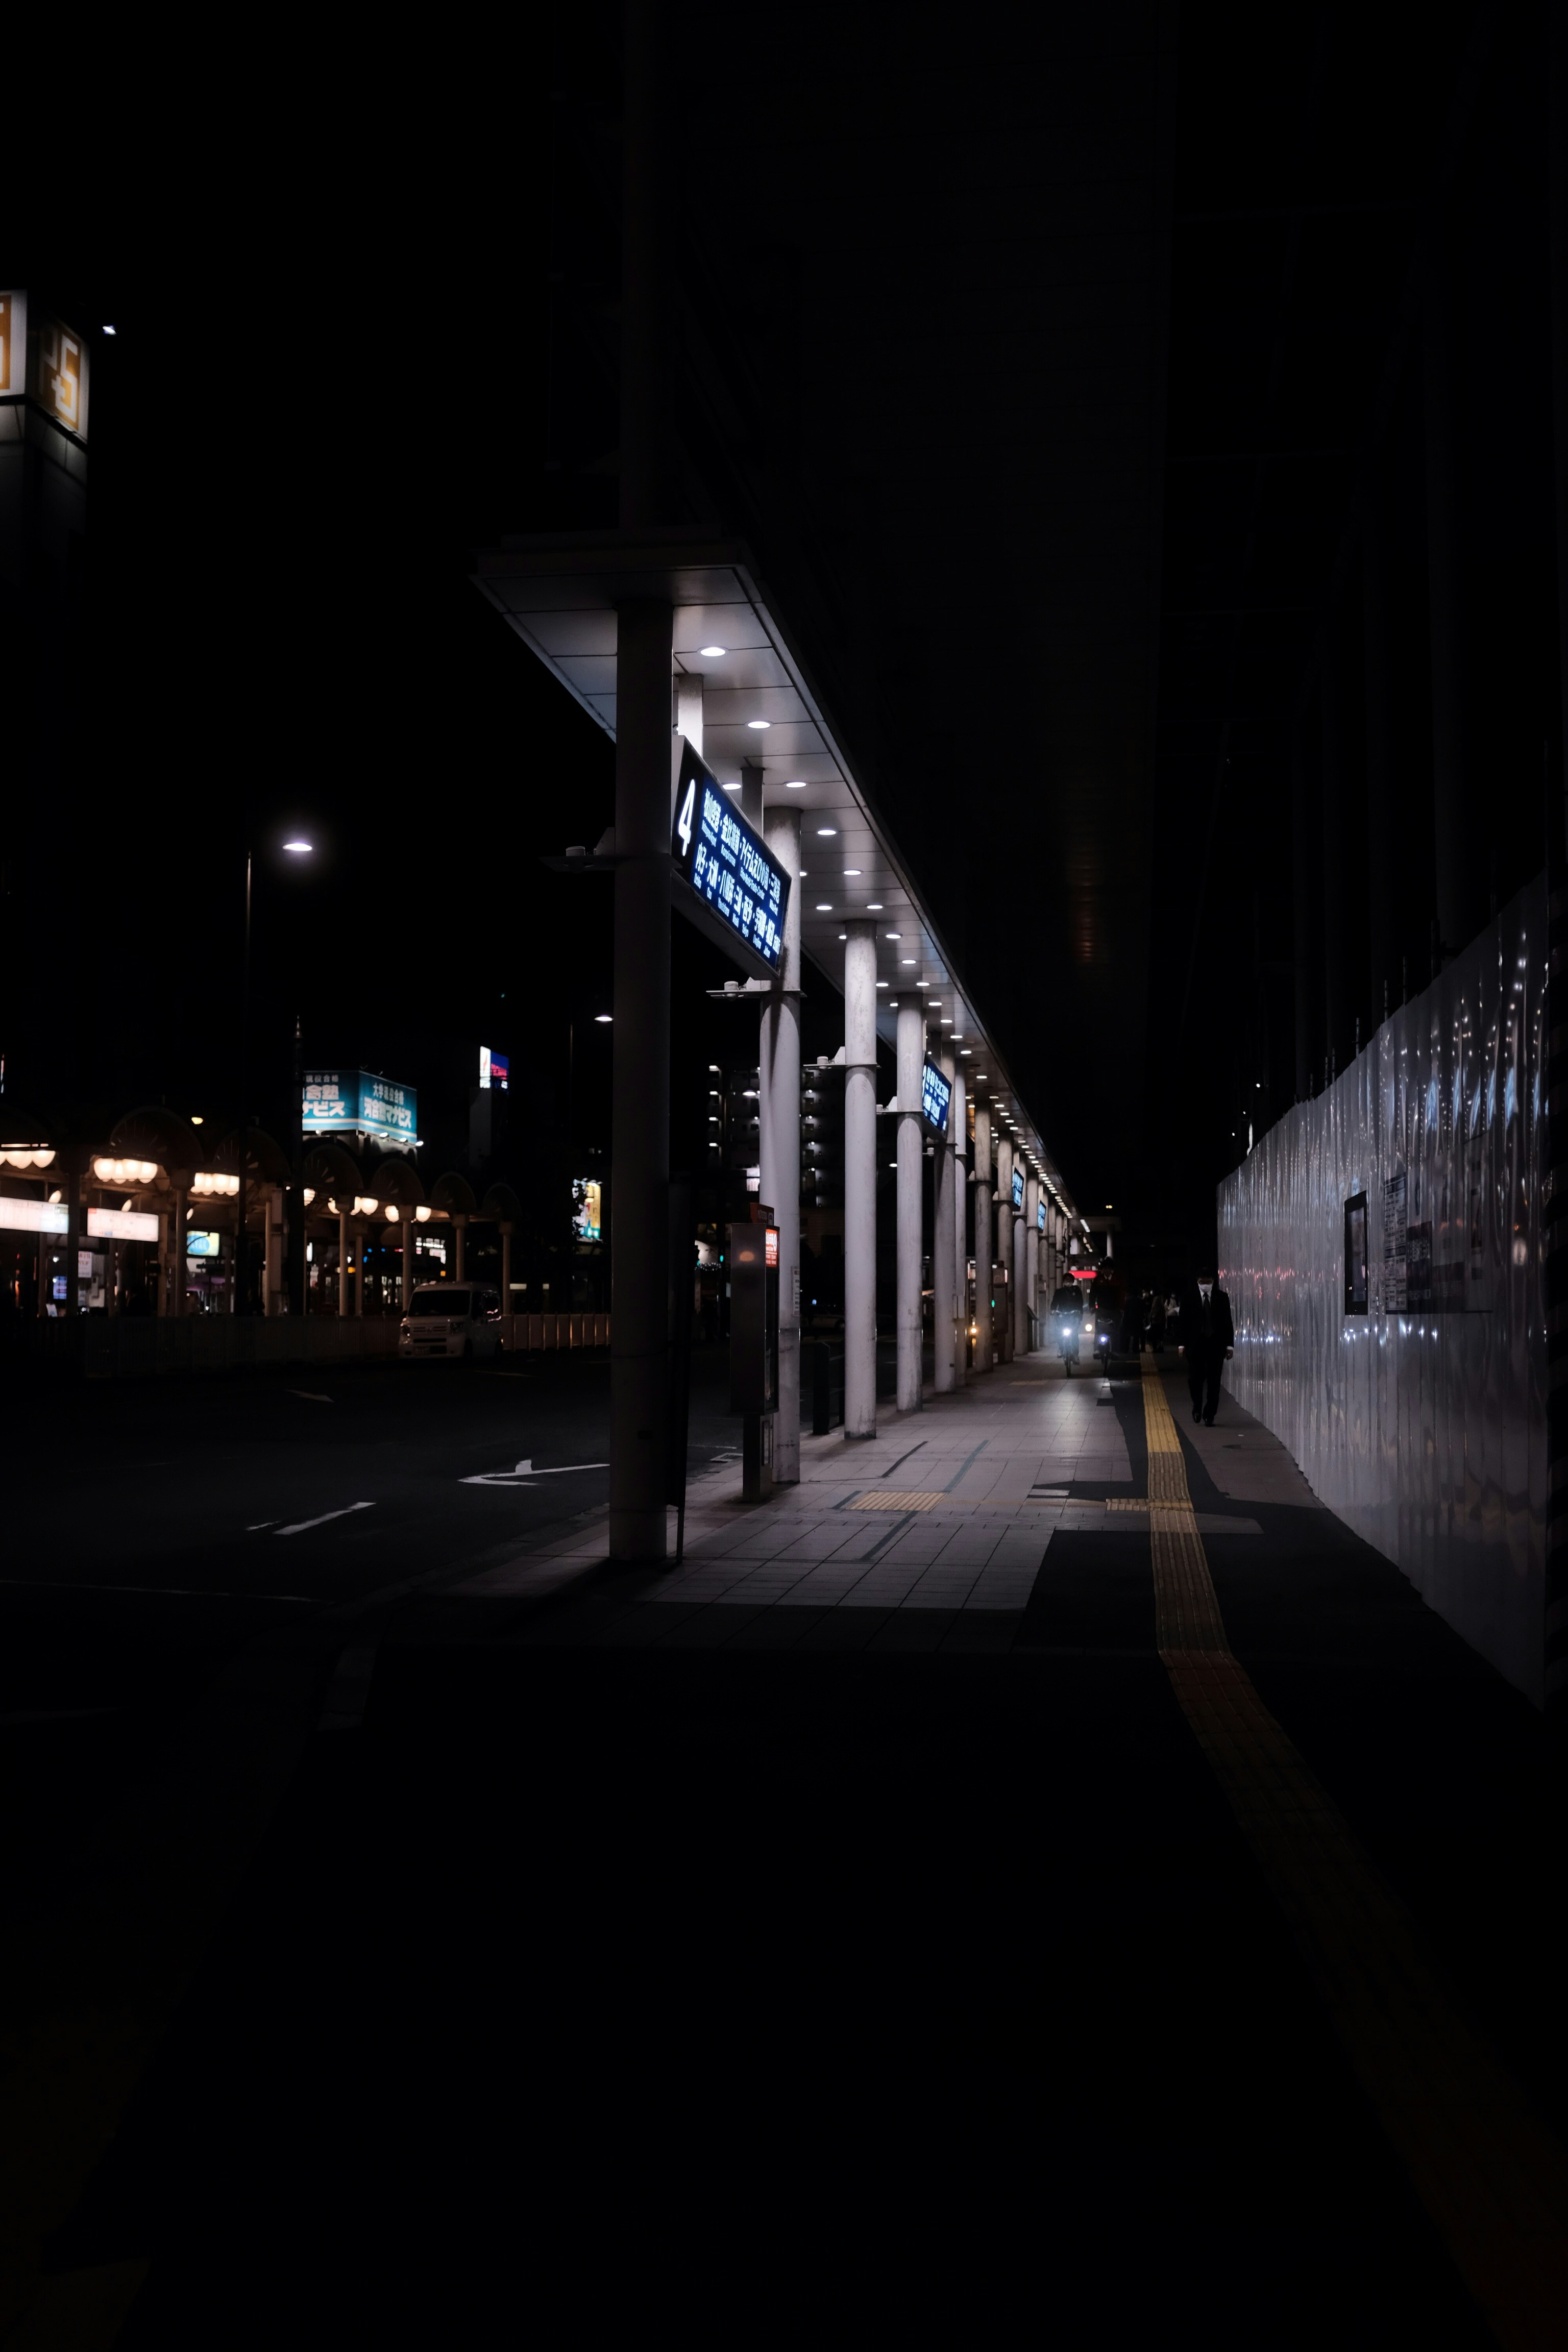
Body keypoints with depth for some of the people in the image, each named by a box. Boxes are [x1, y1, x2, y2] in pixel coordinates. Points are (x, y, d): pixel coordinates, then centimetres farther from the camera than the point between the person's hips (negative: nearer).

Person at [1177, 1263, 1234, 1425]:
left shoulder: (1222, 1298, 5)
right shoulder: (1189, 1298, 2)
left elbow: (1228, 1323, 6)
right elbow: (1183, 1322, 2)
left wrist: (1229, 1345, 0)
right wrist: (1182, 1344, -4)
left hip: (1216, 1345, 1)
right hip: (1195, 1345, -1)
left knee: (1214, 1381, 0)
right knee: (1195, 1379, -4)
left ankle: (1209, 1415, 7)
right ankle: (1197, 1407, 22)